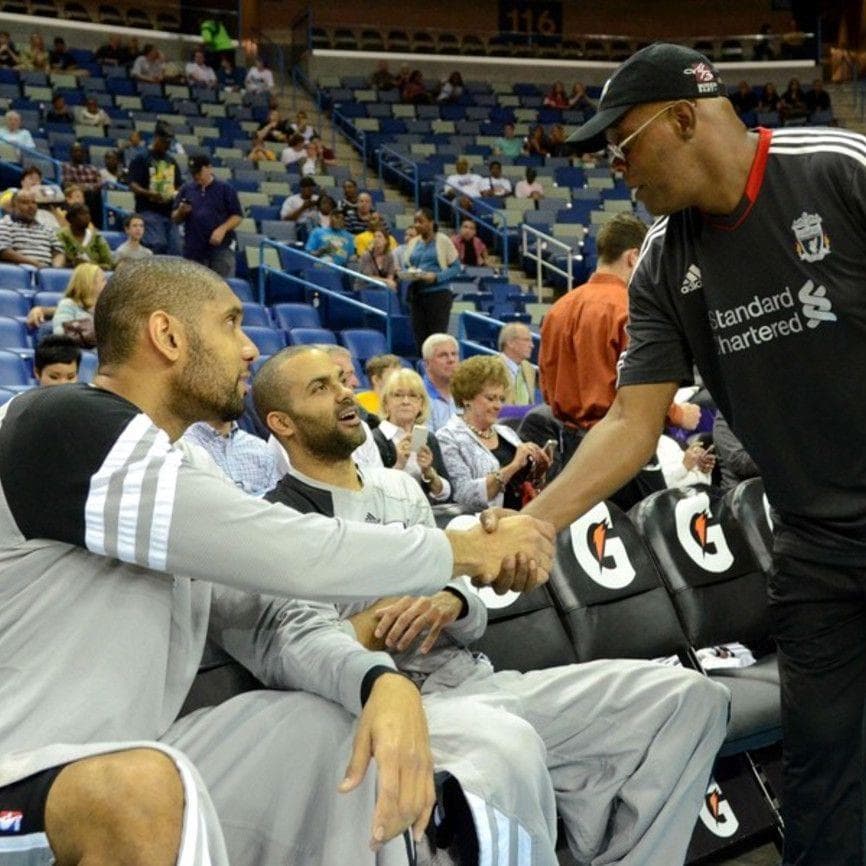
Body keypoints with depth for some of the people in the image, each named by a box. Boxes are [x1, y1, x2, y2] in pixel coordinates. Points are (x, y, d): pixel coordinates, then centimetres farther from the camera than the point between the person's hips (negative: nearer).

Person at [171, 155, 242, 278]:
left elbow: (237, 216, 2)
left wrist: (223, 229, -14)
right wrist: (181, 212, -9)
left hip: (221, 248, -3)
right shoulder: (186, 189, 10)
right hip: (193, 250, 3)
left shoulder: (226, 189, 3)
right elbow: (175, 219, 13)